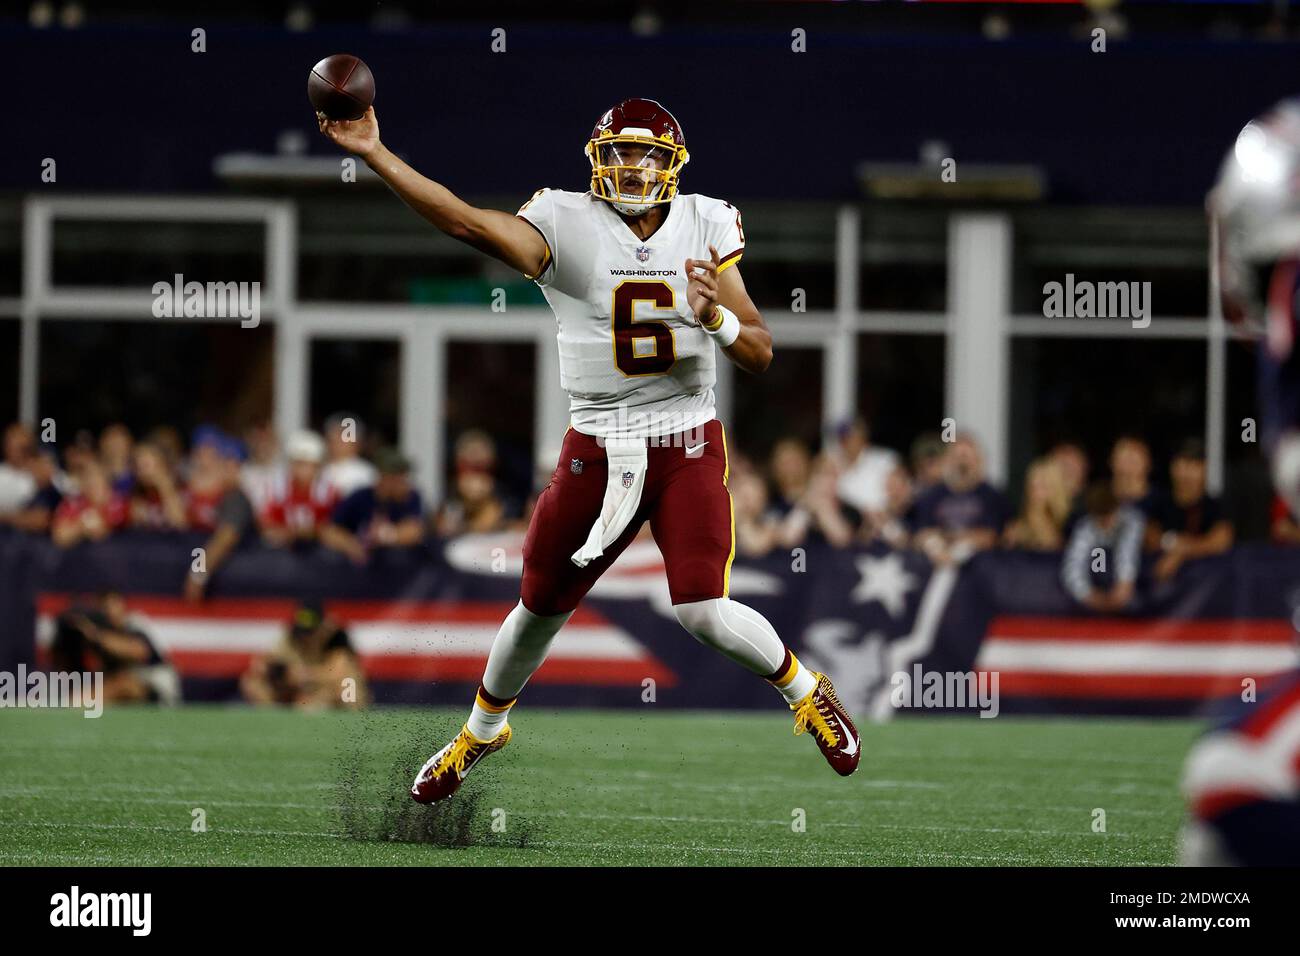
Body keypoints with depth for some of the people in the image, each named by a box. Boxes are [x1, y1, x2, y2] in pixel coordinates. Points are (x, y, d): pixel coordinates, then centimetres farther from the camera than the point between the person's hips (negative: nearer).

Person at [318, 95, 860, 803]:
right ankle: (483, 729, 41)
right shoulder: (567, 226, -9)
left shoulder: (706, 227, -3)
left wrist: (718, 317, -23)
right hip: (596, 449, 1)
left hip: (688, 449, -1)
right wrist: (375, 156, -36)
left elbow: (760, 354, -1)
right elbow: (469, 223, -26)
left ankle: (803, 689, 14)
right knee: (540, 607, 13)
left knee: (705, 614, -15)